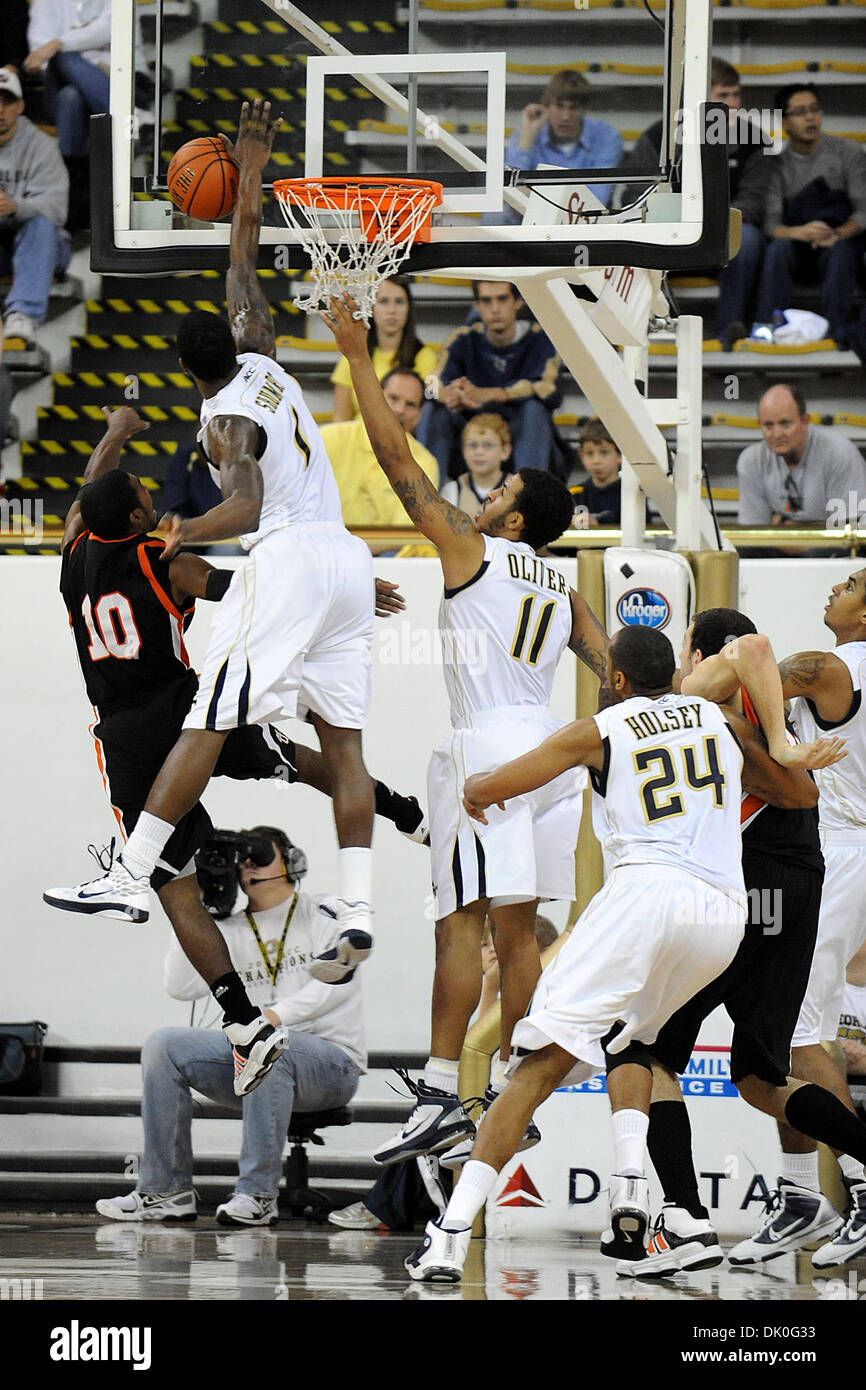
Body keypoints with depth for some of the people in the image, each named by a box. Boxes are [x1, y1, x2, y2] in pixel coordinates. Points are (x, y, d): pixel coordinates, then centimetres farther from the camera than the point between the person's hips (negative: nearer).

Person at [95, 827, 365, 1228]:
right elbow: (180, 985, 1)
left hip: (332, 1062, -5)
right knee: (163, 1046, -13)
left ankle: (258, 1195, -36)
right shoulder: (231, 932, 14)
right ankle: (165, 1192, -14)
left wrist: (278, 1014, -26)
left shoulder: (322, 915, 3)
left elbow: (339, 979, -14)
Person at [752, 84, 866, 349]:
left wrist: (839, 233, -24)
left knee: (839, 252, -36)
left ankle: (837, 334, -46)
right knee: (777, 248, -32)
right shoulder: (776, 165, 5)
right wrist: (798, 232, -28)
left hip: (842, 241, -1)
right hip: (798, 252, 1)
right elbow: (770, 222, -5)